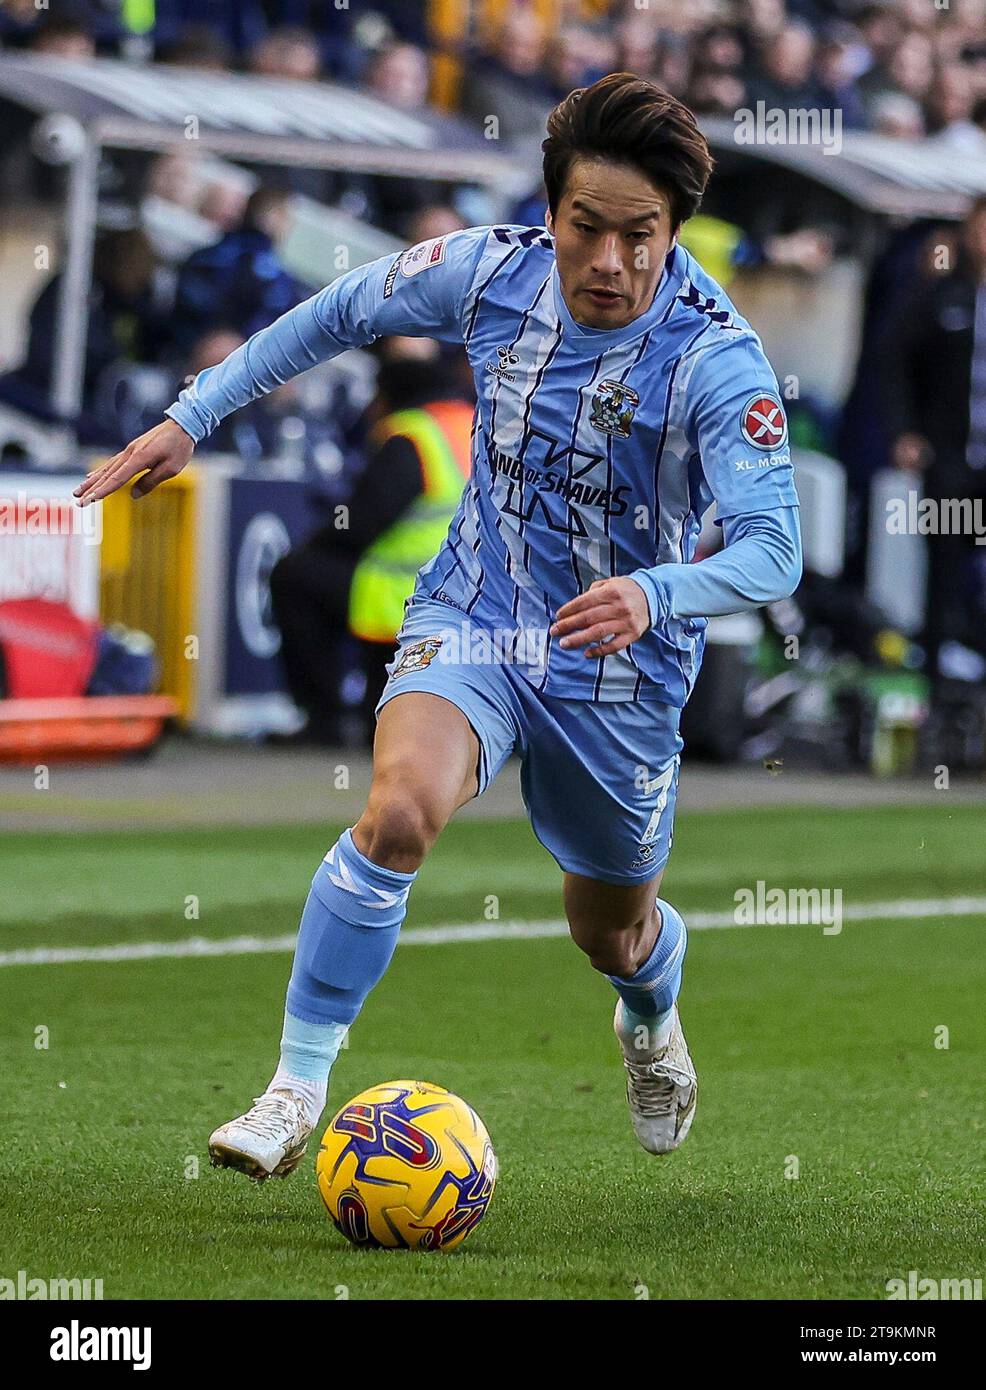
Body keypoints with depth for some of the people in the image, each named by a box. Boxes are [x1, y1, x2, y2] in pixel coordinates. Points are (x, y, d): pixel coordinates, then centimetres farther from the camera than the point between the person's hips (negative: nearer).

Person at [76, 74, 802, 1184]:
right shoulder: (492, 272, -13)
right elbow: (341, 312, 6)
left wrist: (653, 594, -49)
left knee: (613, 934, 17)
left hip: (620, 670, -1)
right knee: (400, 806, -30)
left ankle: (651, 1016, 57)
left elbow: (771, 551, -30)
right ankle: (296, 1087, -21)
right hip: (472, 622, 1)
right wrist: (191, 417, 6)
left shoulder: (717, 360, -23)